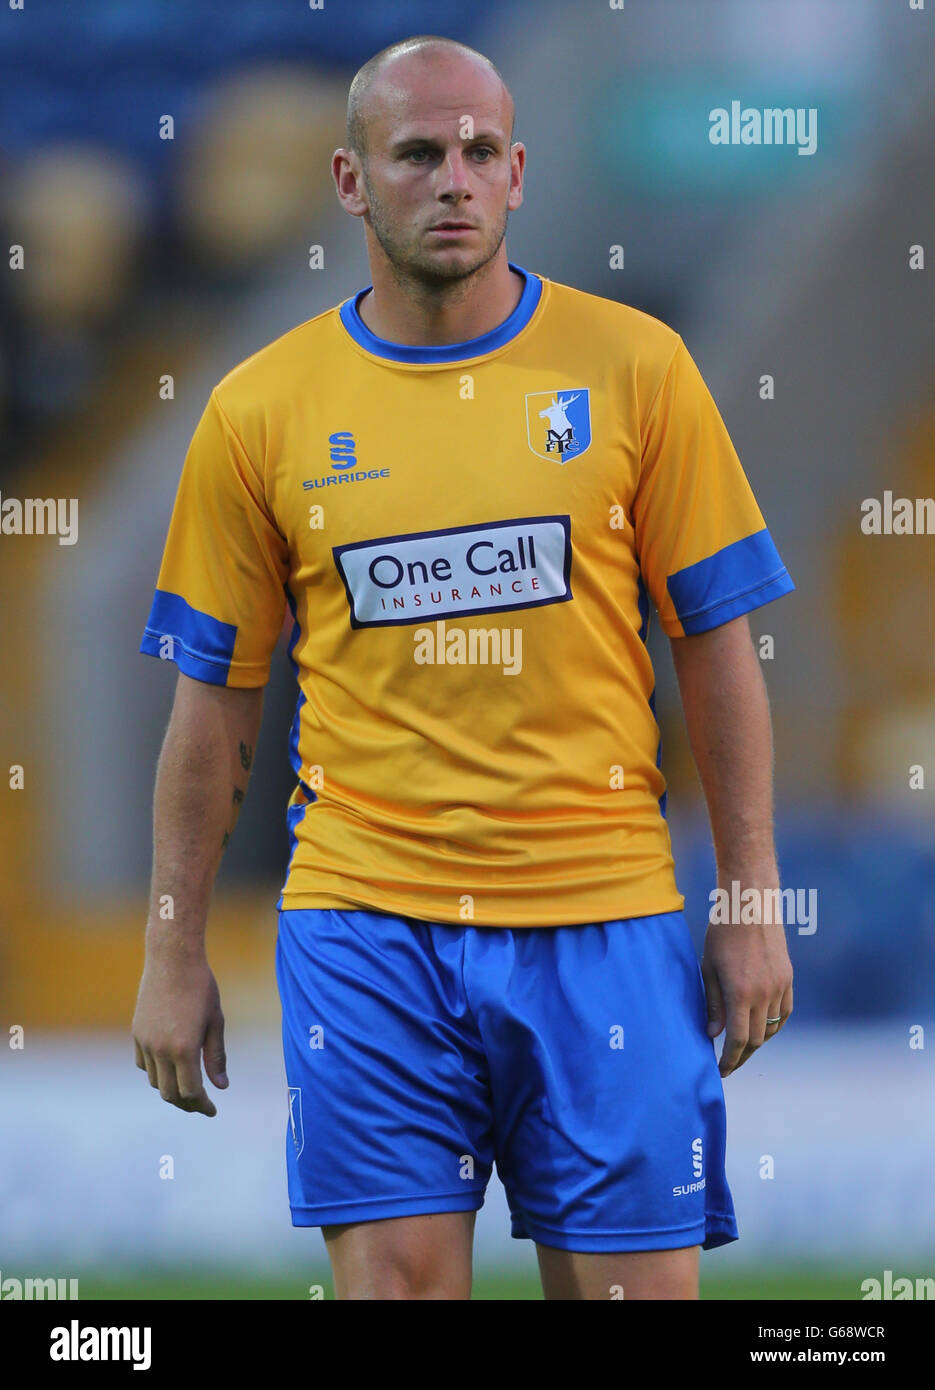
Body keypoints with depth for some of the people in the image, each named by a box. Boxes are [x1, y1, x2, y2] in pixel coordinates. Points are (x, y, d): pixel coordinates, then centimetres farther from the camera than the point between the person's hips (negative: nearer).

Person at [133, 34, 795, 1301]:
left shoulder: (634, 367, 2)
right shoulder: (260, 412, 3)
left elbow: (717, 647, 5)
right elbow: (216, 699, 9)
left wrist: (752, 906, 2)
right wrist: (174, 954, 8)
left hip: (602, 921, 0)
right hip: (367, 925, 0)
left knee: (635, 1285, 0)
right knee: (394, 1281, -3)